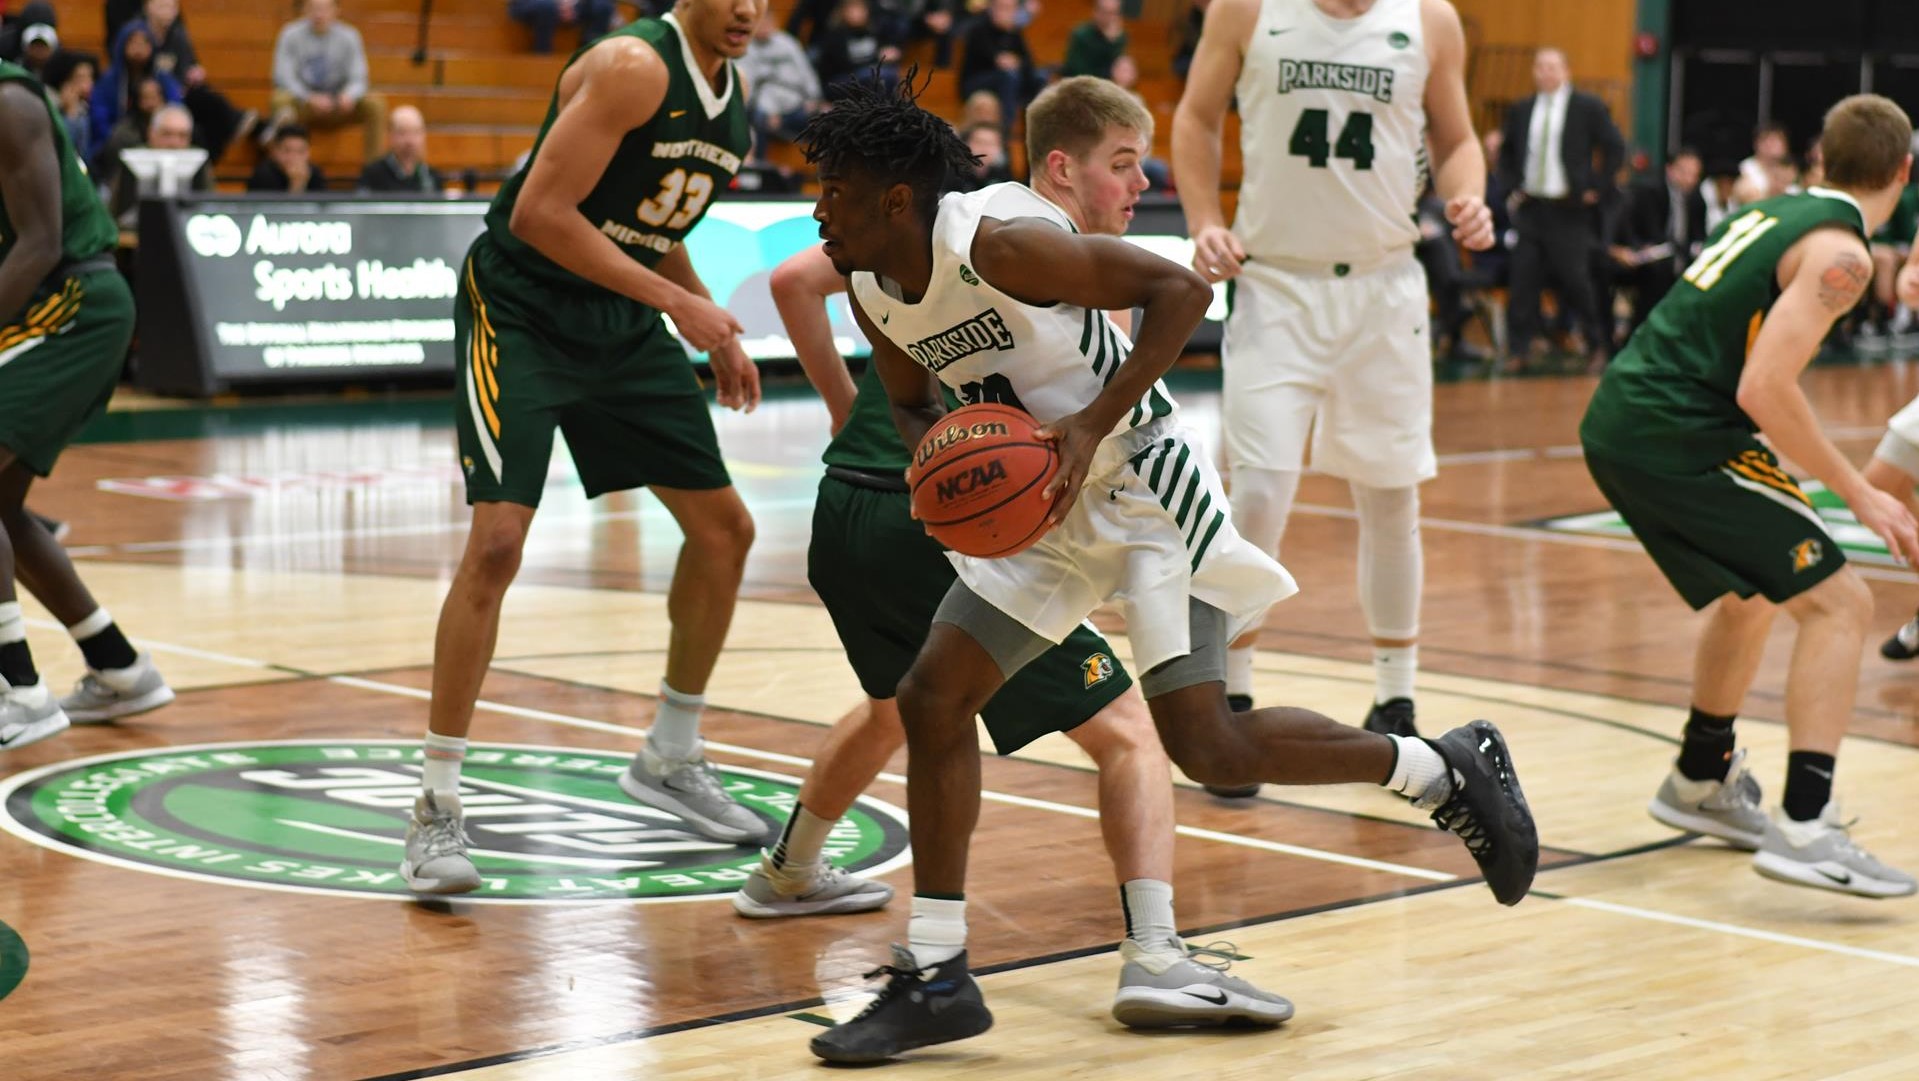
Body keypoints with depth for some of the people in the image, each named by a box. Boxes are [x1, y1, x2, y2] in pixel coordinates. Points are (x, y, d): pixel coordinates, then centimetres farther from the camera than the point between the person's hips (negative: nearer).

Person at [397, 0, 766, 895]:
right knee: (497, 541, -19)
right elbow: (538, 214, -25)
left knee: (725, 529, 10)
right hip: (520, 309, -9)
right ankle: (438, 807, -10)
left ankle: (671, 758, 28)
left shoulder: (729, 98, 6)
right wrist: (677, 302, -24)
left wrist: (713, 335, 11)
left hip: (621, 320, 9)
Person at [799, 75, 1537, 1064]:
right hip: (1040, 502, 8)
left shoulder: (1001, 244, -25)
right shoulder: (871, 292, -1)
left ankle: (1444, 769, 10)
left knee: (1205, 744, -13)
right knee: (932, 697, 1)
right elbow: (911, 401, 16)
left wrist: (1092, 424, -28)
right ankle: (934, 980, 8)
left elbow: (1180, 289, -22)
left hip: (1137, 484, -8)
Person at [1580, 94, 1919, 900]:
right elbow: (1764, 387, -19)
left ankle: (1700, 784, 41)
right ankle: (1805, 829, -16)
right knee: (1838, 604, -6)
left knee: (1750, 598, 28)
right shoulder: (1840, 251, -9)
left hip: (1616, 426, 9)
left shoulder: (1775, 212, 17)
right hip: (1676, 439, -9)